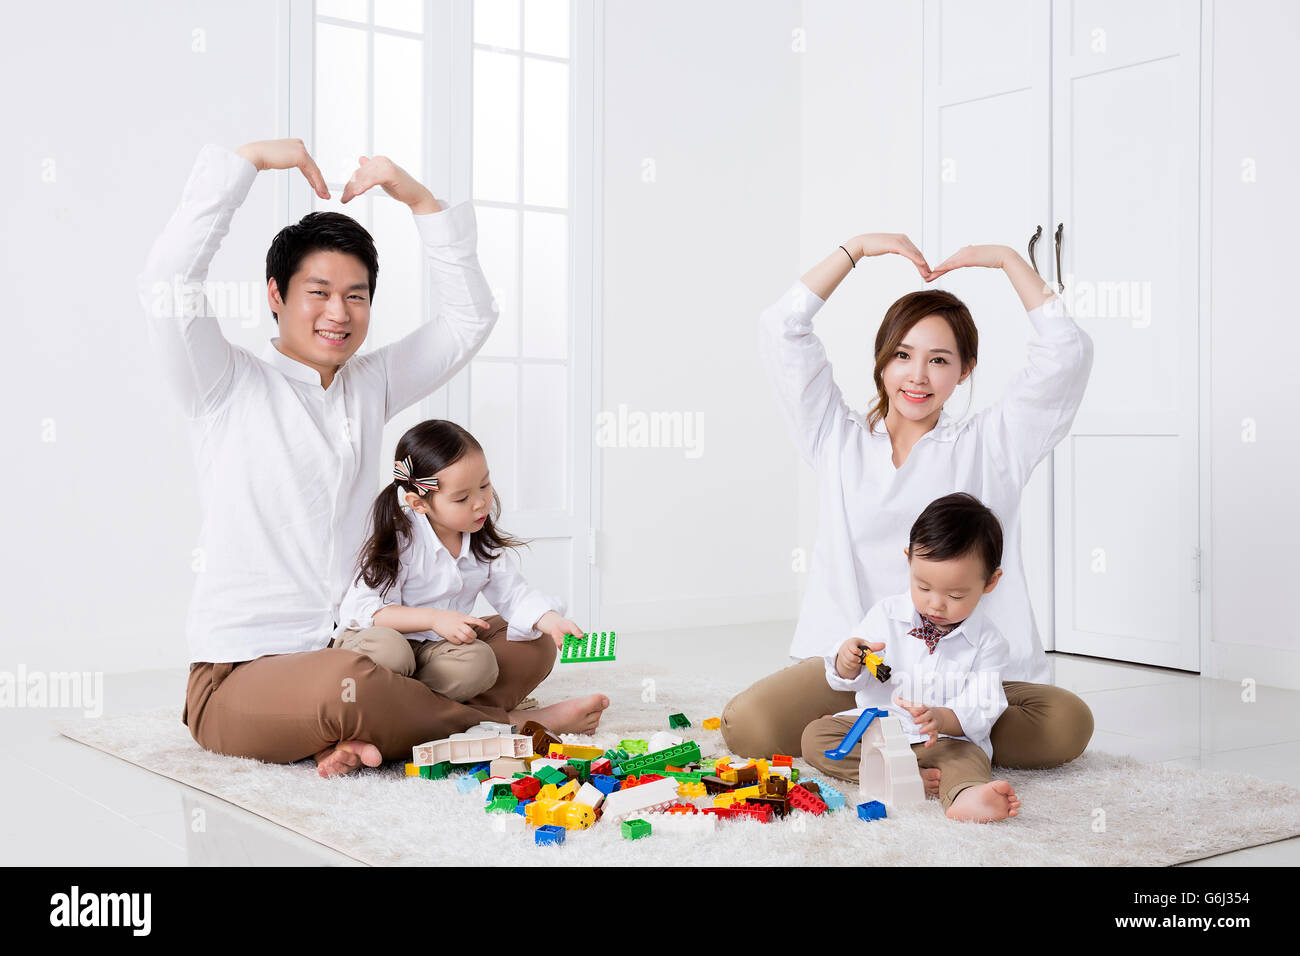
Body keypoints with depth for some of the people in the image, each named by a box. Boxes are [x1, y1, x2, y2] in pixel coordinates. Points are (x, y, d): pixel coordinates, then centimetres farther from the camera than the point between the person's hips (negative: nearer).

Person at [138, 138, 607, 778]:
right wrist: (245, 160, -14)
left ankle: (363, 738, -20)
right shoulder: (230, 387, -4)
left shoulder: (370, 386, 13)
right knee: (347, 683, -40)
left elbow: (469, 319, 14)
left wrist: (420, 199, 5)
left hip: (349, 648, 7)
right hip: (239, 675, -6)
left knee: (530, 648, -3)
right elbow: (168, 284, -20)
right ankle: (504, 724, -15)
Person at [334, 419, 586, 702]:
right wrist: (435, 619, -27)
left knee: (480, 662, -26)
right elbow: (365, 607, -18)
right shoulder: (400, 537, -17)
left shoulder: (483, 538, 2)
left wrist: (548, 619, -16)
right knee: (389, 651, -40)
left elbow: (513, 592, 5)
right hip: (375, 634, -5)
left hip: (435, 647, 5)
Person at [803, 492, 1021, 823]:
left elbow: (981, 709, -11)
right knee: (814, 735, -20)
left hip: (944, 737, -2)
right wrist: (847, 662, -22)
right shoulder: (886, 613, -1)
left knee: (968, 755, -32)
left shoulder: (988, 642, -5)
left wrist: (942, 719, -32)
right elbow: (845, 680, 4)